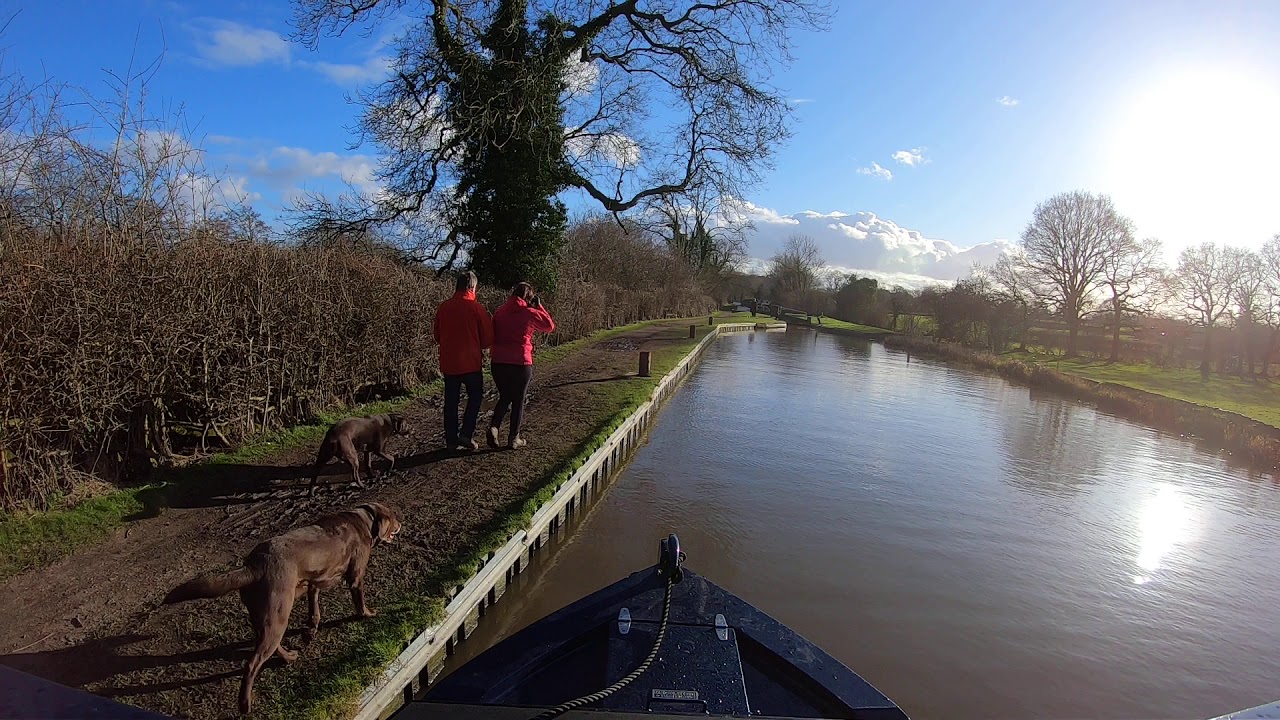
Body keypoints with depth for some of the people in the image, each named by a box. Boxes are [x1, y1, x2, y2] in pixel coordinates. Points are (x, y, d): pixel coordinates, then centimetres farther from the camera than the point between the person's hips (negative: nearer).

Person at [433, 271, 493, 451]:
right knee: (475, 396, 13)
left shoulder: (443, 307, 2)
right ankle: (466, 434, 3)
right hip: (471, 362, -4)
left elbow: (438, 336, 12)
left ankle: (451, 440, 15)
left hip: (448, 362, 4)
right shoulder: (476, 308, -10)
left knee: (451, 402, 11)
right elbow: (488, 338, -6)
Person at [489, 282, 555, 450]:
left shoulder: (500, 312, 6)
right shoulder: (530, 313, -6)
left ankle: (494, 426, 0)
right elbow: (550, 326, 8)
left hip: (498, 362, 4)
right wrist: (539, 307, 12)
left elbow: (492, 336, 10)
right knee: (518, 400, 11)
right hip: (521, 363, -3)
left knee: (504, 397, 21)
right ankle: (513, 439, 17)